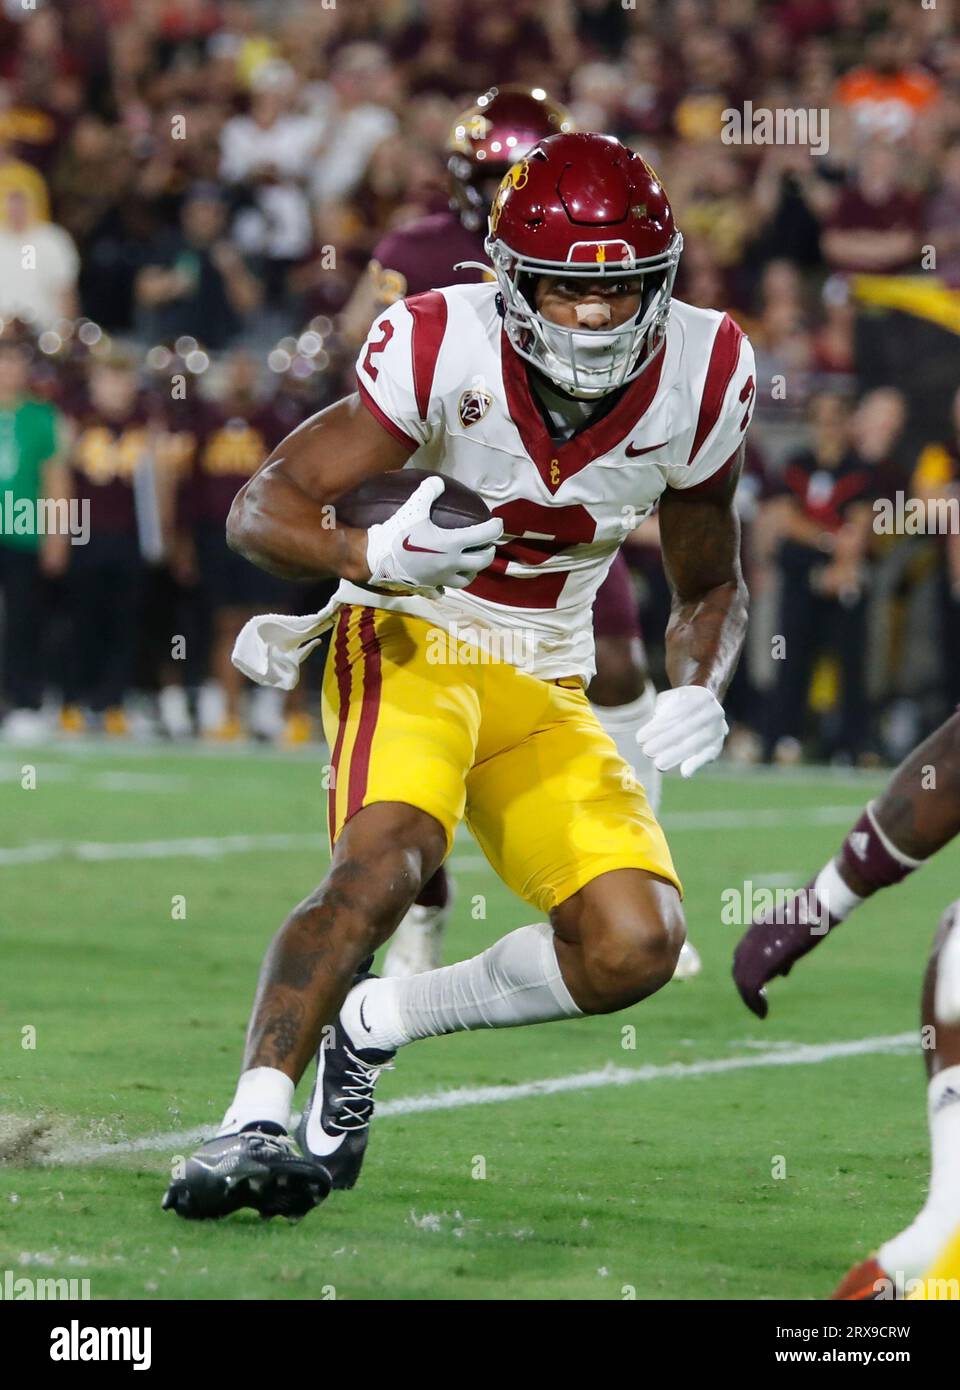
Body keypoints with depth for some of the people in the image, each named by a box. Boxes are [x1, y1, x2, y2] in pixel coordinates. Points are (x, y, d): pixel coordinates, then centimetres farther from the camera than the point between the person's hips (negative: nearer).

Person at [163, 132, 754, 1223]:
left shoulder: (699, 377, -7)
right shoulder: (445, 348, -18)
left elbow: (710, 585, 10)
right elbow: (261, 509, -17)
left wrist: (697, 692, -12)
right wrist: (372, 556, -38)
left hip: (545, 688, 5)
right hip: (414, 641, -4)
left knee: (636, 948, -13)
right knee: (384, 863, -33)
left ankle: (369, 1027, 4)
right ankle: (253, 1121, -38)